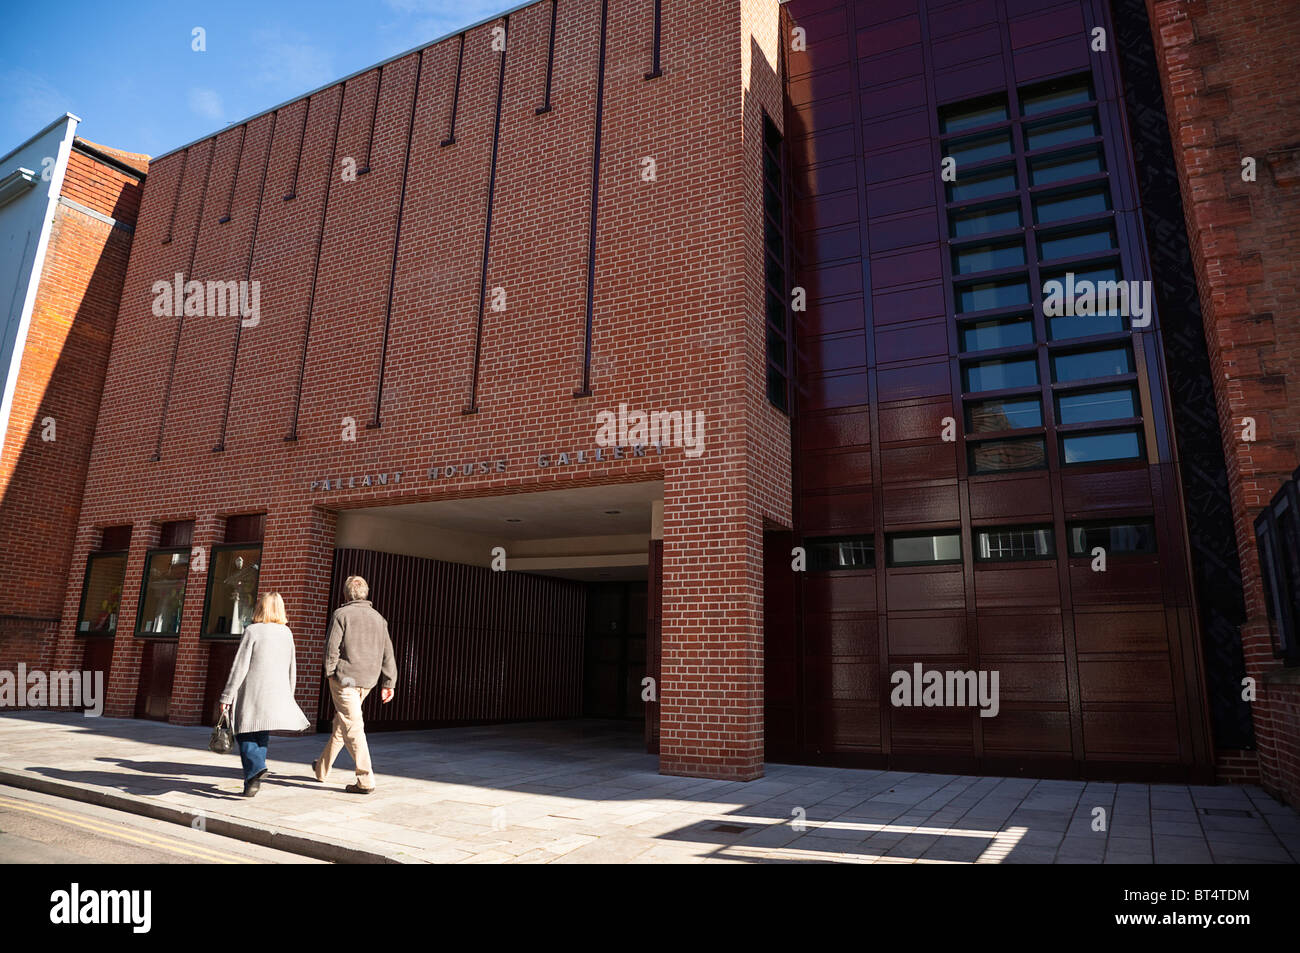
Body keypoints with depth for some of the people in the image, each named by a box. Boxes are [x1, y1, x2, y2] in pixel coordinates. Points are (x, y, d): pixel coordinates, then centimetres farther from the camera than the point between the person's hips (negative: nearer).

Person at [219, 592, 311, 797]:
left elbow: (240, 667, -10)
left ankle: (256, 768, -15)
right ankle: (252, 781, 18)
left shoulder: (252, 631, -7)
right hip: (277, 694, 5)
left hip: (252, 695, -5)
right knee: (262, 736, 15)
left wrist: (227, 696, -4)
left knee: (245, 735, 5)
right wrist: (288, 697, 23)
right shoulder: (286, 633, 8)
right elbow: (292, 668, 14)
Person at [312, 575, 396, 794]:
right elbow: (387, 654, 9)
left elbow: (332, 647, -12)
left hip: (344, 678, -6)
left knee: (352, 728, -6)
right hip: (367, 680, 6)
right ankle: (322, 769, 37)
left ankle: (365, 780, -10)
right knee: (341, 722, 22)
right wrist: (388, 683, 11)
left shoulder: (341, 614, -5)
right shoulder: (378, 618, 11)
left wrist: (329, 673, 0)